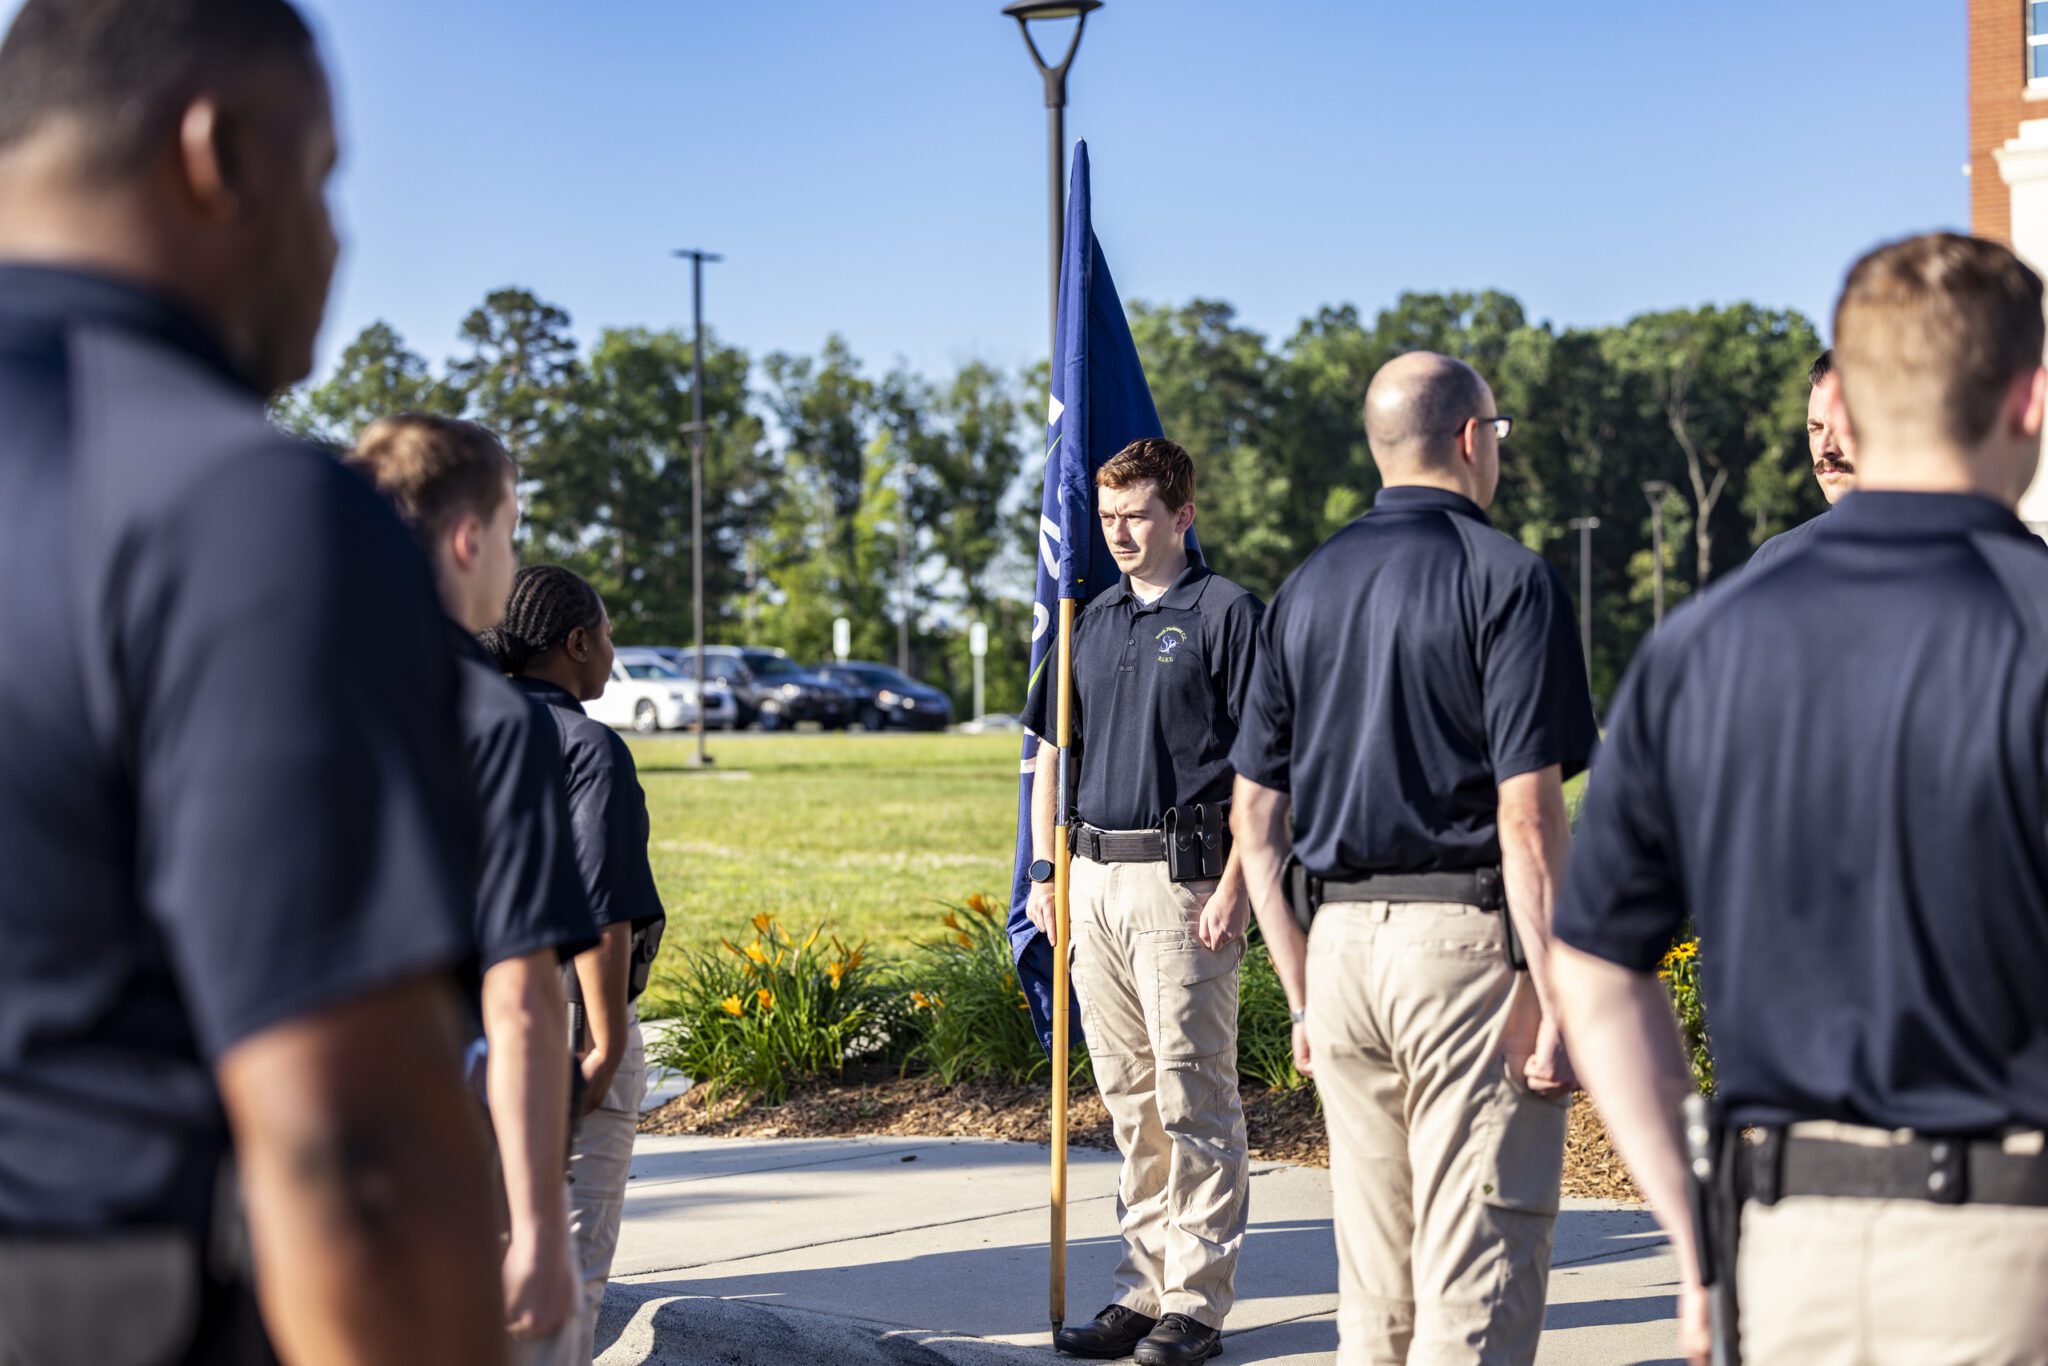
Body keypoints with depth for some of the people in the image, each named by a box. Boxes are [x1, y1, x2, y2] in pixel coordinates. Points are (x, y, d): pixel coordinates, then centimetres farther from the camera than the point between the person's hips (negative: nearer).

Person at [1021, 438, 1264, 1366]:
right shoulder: (1092, 622, 16)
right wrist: (1045, 871, 12)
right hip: (1094, 880, 7)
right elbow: (1053, 752, 21)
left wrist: (1234, 885, -15)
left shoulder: (1226, 613, -4)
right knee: (1129, 1102, 11)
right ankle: (1145, 1287, 19)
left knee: (1193, 1101, -4)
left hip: (1181, 881, -7)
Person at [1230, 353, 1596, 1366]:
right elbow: (1527, 812, -15)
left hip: (1338, 941, 6)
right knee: (1475, 1279, -2)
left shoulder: (1306, 587, 12)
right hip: (1467, 938, -6)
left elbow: (1256, 817, 11)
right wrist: (1554, 997, -12)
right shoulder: (1504, 577, -6)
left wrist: (1303, 997, 16)